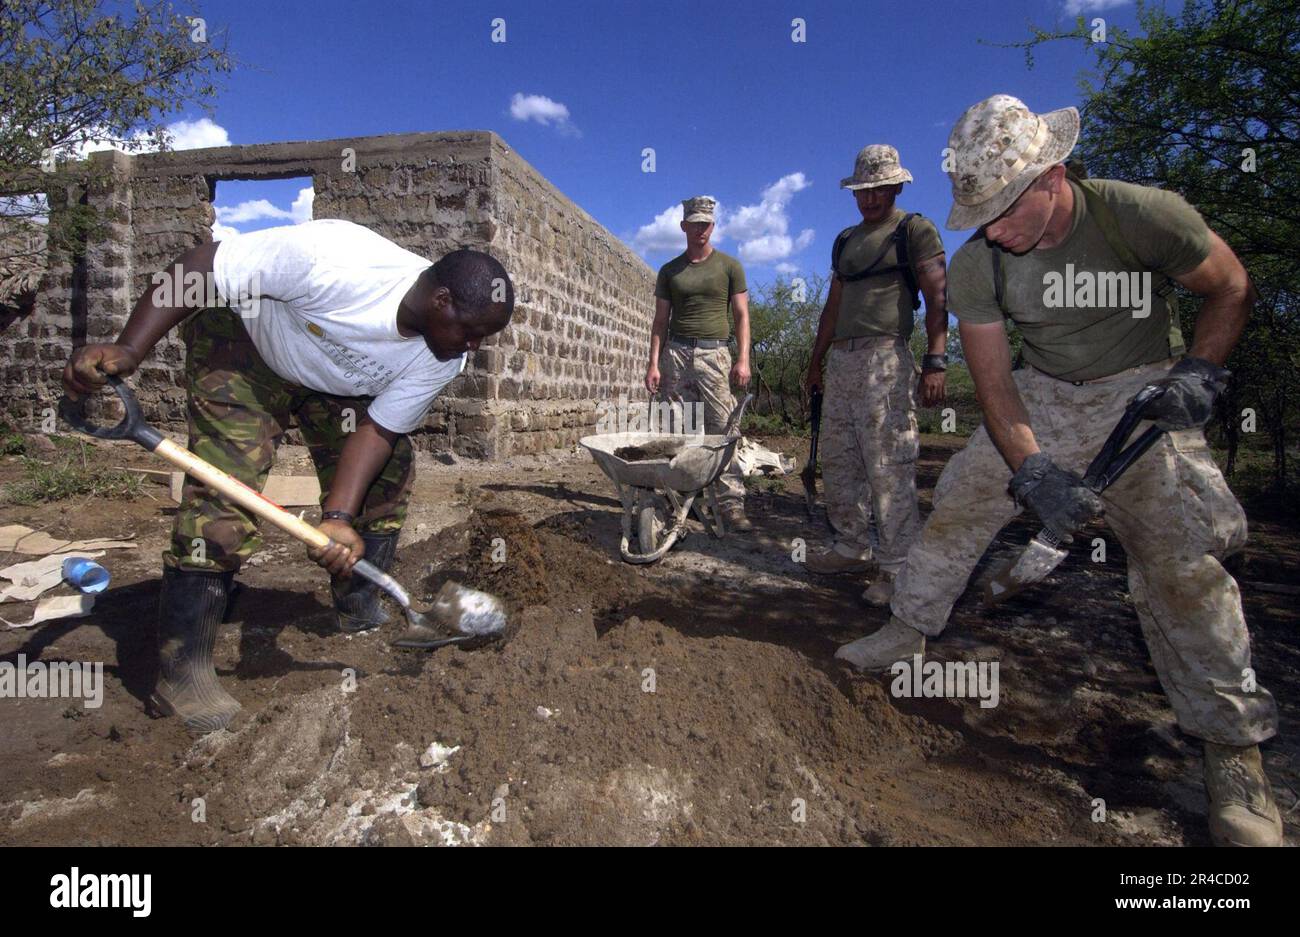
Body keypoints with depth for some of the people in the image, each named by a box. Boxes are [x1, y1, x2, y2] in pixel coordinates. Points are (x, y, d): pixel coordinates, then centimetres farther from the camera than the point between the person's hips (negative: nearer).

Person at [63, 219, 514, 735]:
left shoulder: (442, 359, -22)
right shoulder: (334, 257, -40)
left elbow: (378, 430, -20)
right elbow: (194, 268, -31)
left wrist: (339, 519, -34)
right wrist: (127, 350, -39)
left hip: (333, 381, 6)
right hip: (241, 344, -6)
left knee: (391, 465, -2)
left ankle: (361, 615, 13)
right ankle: (180, 670, -11)